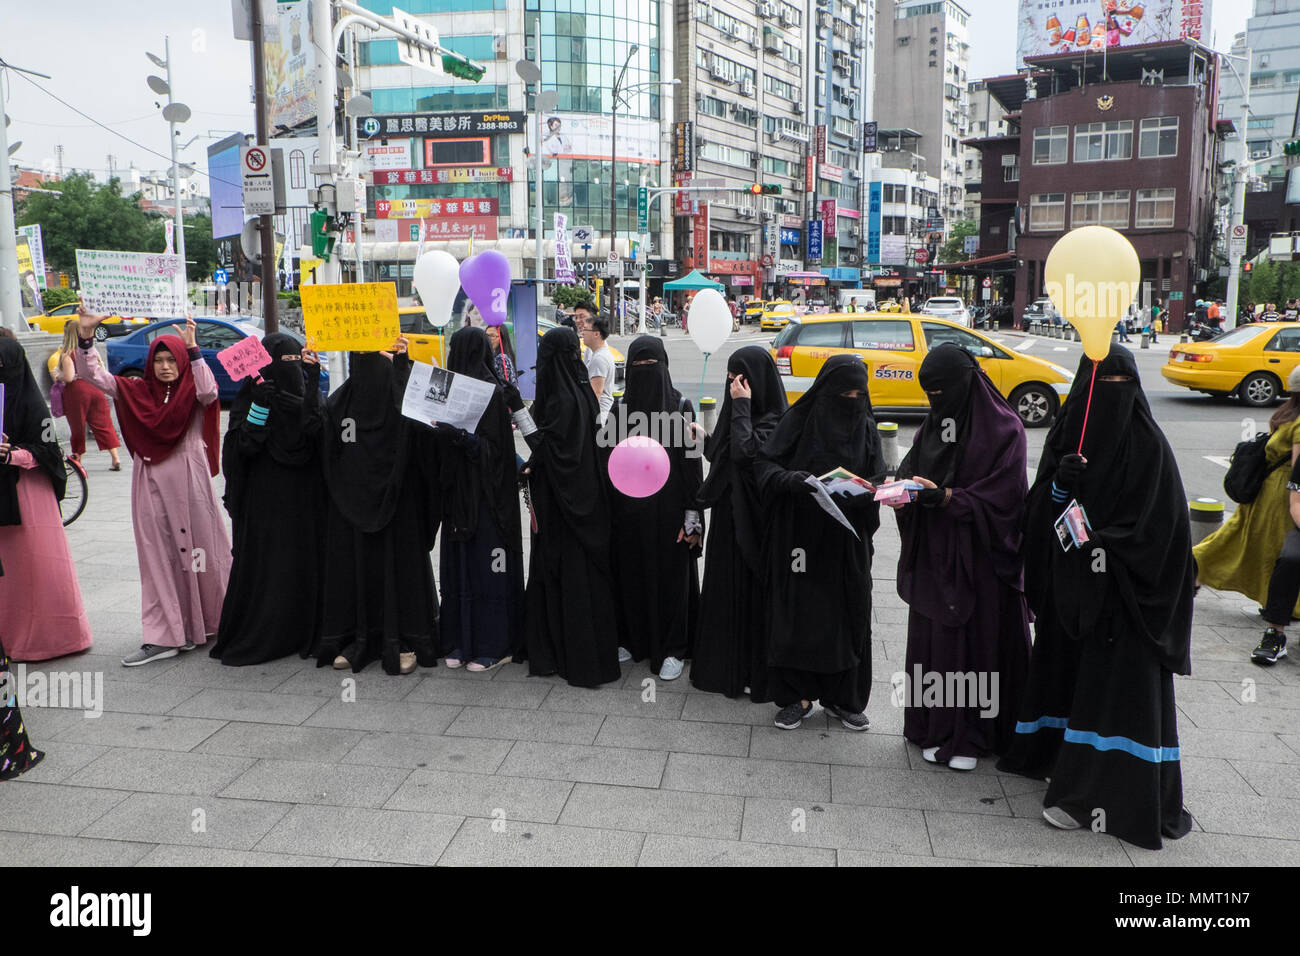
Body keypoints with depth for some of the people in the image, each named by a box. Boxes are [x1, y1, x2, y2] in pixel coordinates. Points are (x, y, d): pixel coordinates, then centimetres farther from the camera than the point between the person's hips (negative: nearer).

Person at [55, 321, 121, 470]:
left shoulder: (67, 354, -10)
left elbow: (69, 377, -16)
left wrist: (59, 377, 3)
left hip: (77, 391, -4)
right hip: (95, 390, 4)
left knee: (78, 428, 8)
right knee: (103, 425, 4)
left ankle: (77, 460, 19)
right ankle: (115, 459, -6)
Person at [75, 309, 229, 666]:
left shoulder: (193, 392, 0)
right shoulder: (137, 391, 11)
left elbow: (209, 391, -24)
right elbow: (93, 376, 6)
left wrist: (192, 348, -27)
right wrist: (86, 338, -6)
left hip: (189, 482, -4)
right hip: (150, 485, 4)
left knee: (198, 550, 4)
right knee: (157, 556, 3)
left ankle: (210, 622, 21)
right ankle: (163, 637, 5)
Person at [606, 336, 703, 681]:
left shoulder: (681, 406, -4)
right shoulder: (621, 407, 7)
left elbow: (692, 463, -7)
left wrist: (692, 517, -12)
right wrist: (609, 509, 6)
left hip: (668, 506, -3)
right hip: (629, 507, 4)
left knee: (670, 573, 2)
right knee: (630, 572, 10)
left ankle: (672, 649, 14)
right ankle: (633, 640, 26)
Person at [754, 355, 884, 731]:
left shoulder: (865, 428, 6)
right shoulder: (799, 419, -3)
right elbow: (765, 464, -8)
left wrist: (866, 491, -17)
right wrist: (793, 479, -27)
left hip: (846, 542, 3)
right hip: (799, 537, -2)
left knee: (848, 615, 6)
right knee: (796, 613, 2)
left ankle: (842, 697, 22)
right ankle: (797, 696, 17)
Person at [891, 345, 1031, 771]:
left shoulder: (1003, 428, -10)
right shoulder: (934, 423, 10)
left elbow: (1000, 496, -14)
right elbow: (911, 469, 10)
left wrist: (942, 495, -24)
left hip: (979, 556, -5)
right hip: (934, 555, 6)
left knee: (975, 639, 1)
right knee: (933, 638, 8)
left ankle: (970, 735, 12)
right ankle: (935, 727, 20)